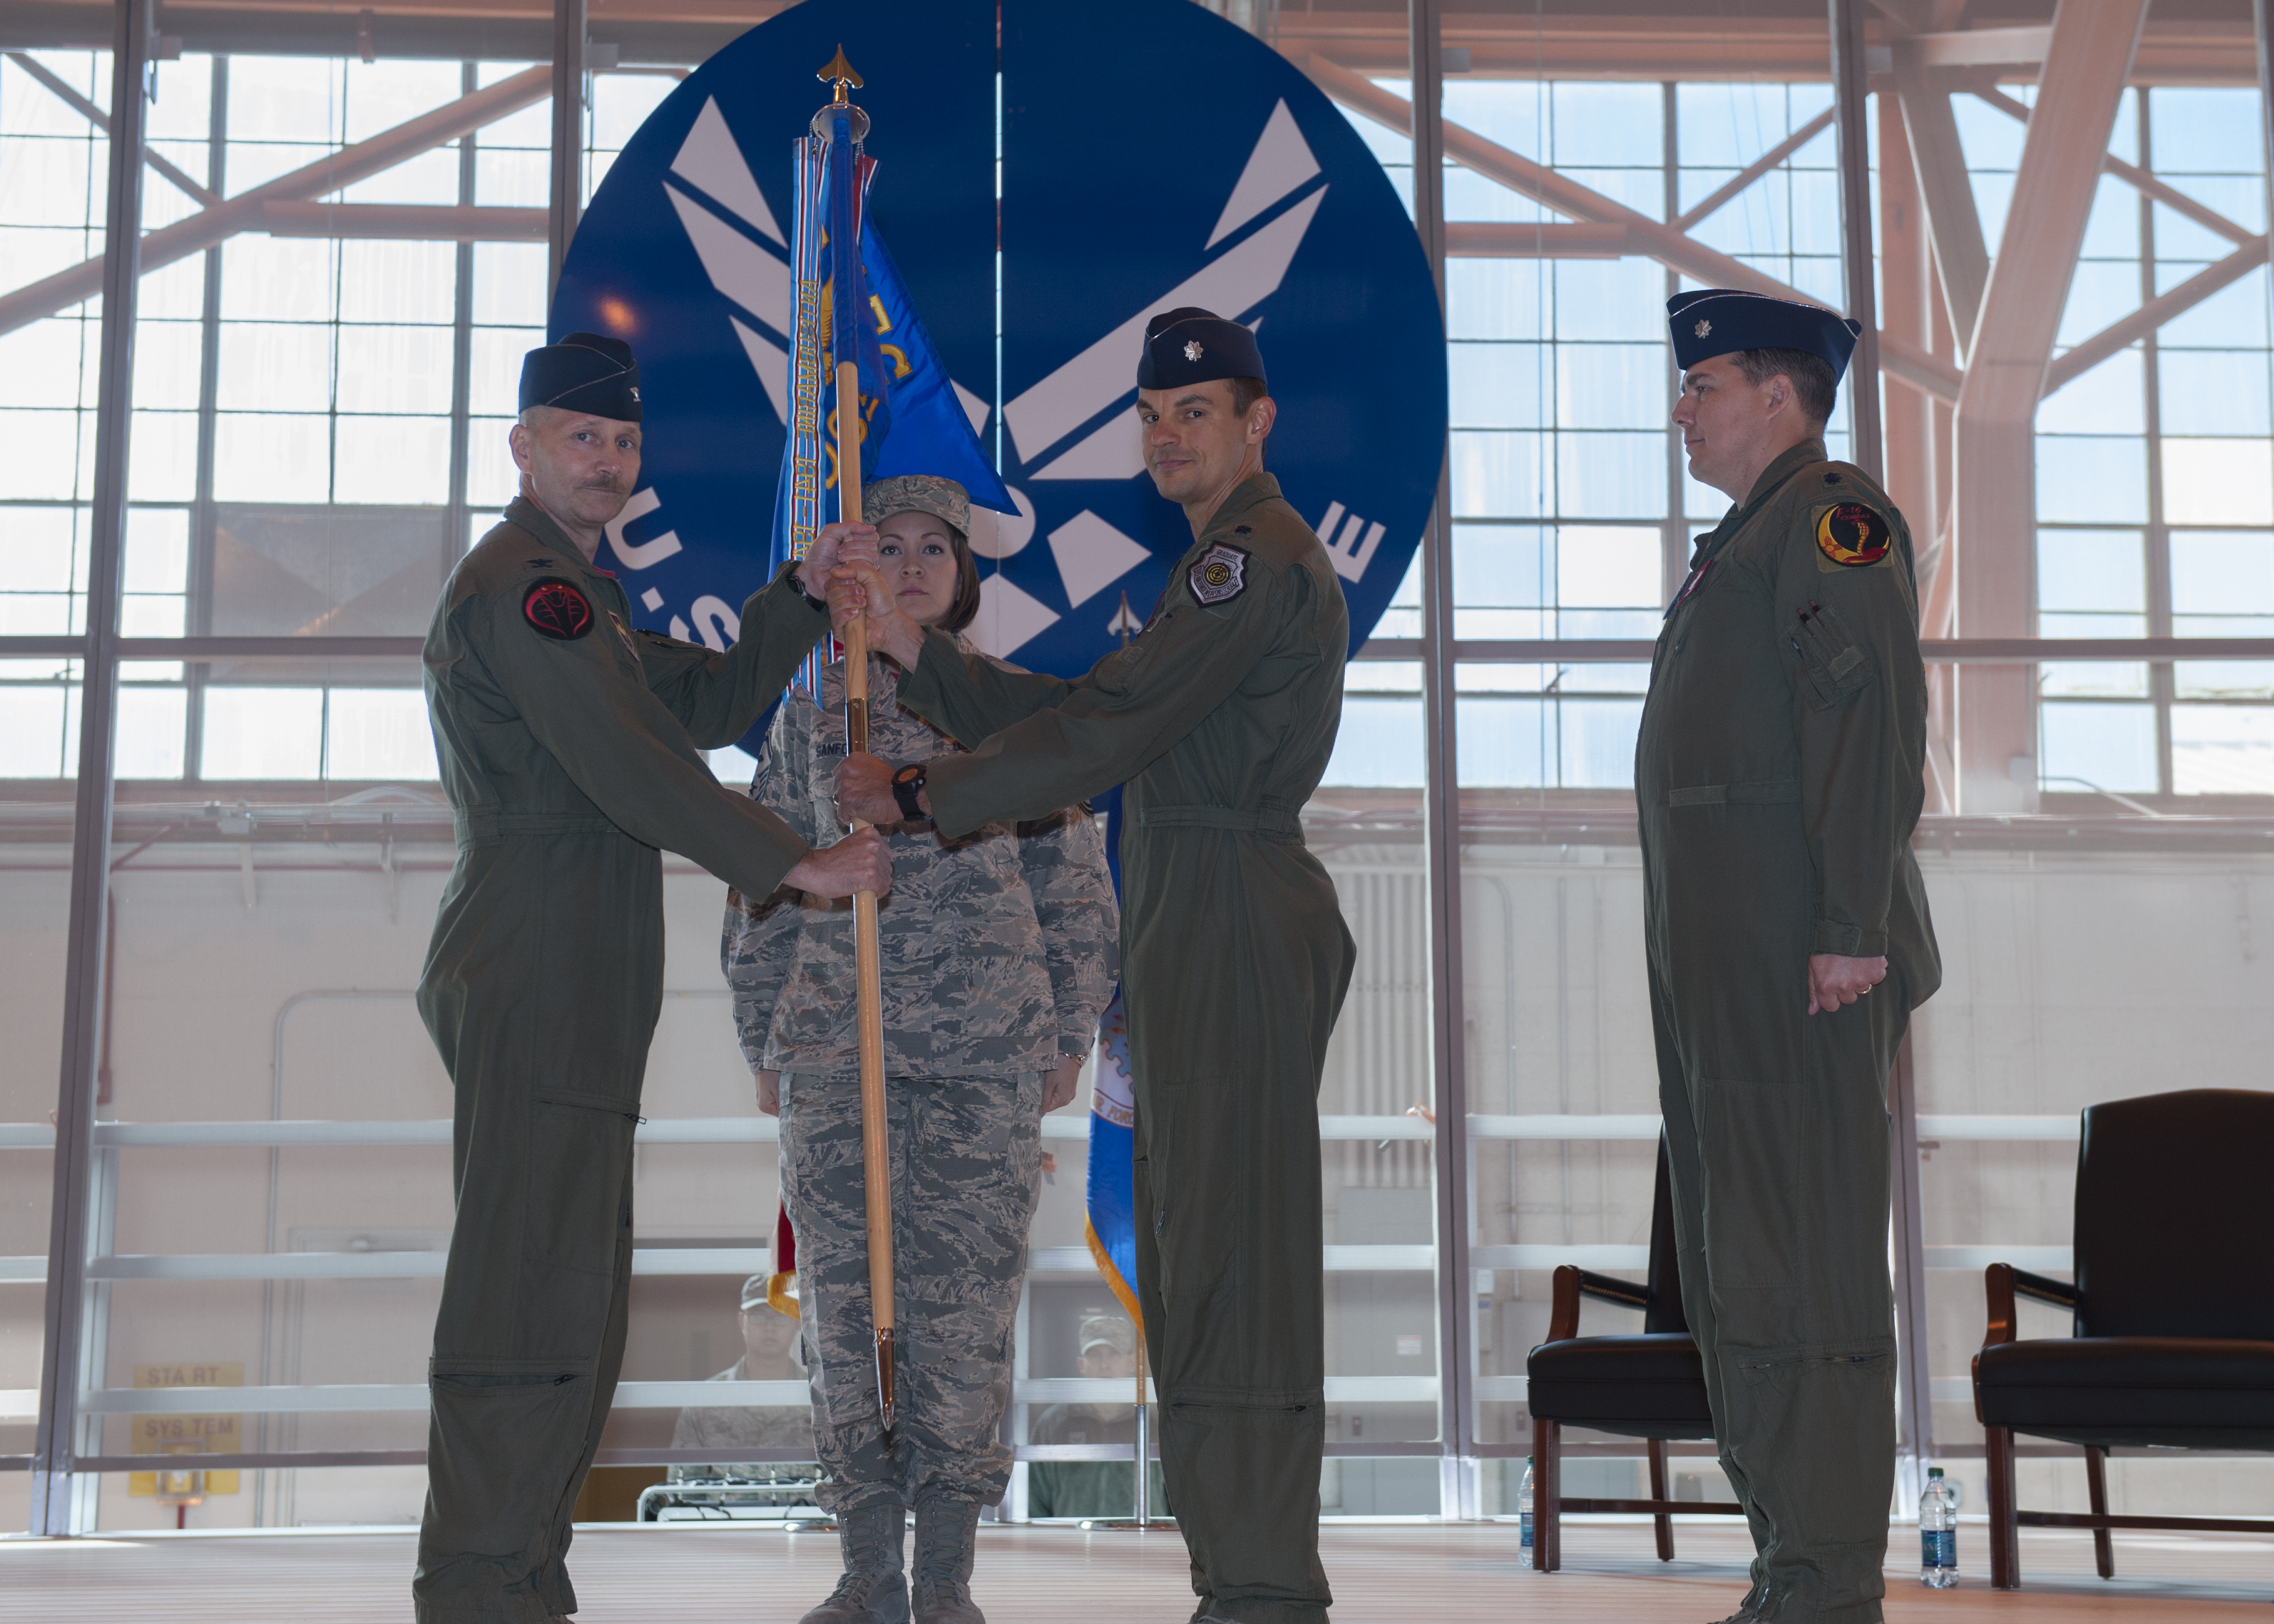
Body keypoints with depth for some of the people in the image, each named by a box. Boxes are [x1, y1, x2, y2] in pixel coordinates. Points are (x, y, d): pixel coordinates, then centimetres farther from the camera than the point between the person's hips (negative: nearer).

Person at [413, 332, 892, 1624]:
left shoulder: (582, 585, 24)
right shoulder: (523, 583, -10)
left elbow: (705, 708, 22)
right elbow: (628, 767, -18)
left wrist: (802, 597, 10)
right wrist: (796, 864, -14)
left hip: (572, 999, 11)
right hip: (533, 989, -11)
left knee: (574, 1311, 12)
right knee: (530, 1304, -10)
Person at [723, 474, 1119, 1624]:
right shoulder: (811, 711, 11)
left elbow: (1073, 880, 9)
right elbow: (762, 881, 14)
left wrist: (1070, 1033, 4)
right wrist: (763, 1039, 10)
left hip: (987, 1037, -1)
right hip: (834, 1034, 1)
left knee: (966, 1285, -3)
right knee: (842, 1283, 0)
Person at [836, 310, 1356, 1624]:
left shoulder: (1259, 557, -10)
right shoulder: (1233, 561, 23)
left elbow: (1107, 731, -17)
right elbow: (1074, 713, 20)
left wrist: (924, 796, -9)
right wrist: (912, 648, 13)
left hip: (1232, 912, -11)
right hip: (1193, 922, 11)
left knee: (1229, 1254, -9)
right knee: (1195, 1254, 12)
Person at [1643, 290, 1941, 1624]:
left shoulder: (1835, 515, -7)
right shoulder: (1749, 541, 24)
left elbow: (1872, 719, -17)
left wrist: (1854, 930, -23)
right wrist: (1705, 966, 18)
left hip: (1804, 964, -10)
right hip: (1730, 968, 11)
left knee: (1810, 1274, -8)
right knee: (1737, 1279, 12)